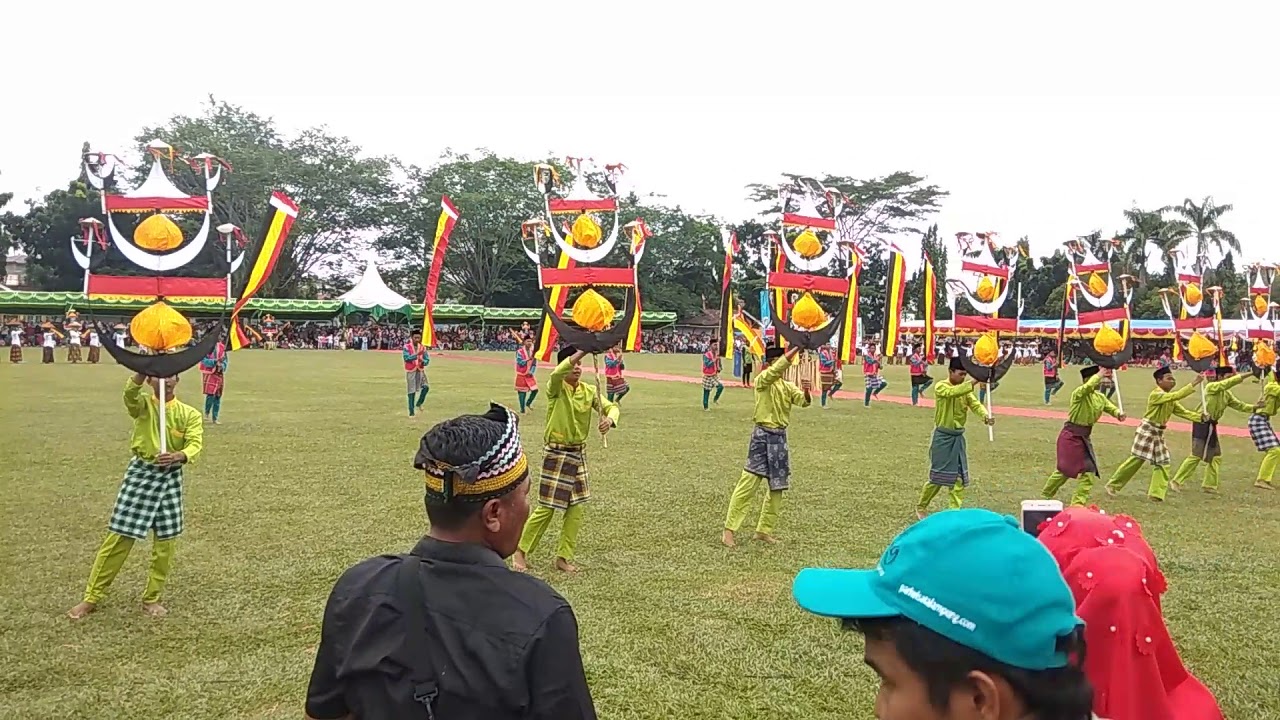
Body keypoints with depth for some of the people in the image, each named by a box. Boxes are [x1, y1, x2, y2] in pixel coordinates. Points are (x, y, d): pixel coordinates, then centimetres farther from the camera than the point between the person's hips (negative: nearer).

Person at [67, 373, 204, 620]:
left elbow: (196, 444, -14)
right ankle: (91, 597, 15)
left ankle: (151, 598, 22)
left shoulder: (190, 414, 0)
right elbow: (130, 393, -26)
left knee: (166, 540, 5)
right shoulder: (143, 404, -2)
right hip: (140, 473, -1)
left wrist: (179, 456, -36)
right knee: (119, 536, 1)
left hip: (170, 478, 1)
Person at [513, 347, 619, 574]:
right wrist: (583, 350, -43)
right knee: (546, 508, -1)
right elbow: (558, 373, -36)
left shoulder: (588, 391, 2)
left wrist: (609, 419, -25)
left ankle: (564, 557, 19)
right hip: (556, 454, -5)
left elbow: (611, 406, -1)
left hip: (579, 453, 6)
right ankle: (521, 551, 16)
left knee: (576, 508, 6)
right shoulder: (555, 388, -13)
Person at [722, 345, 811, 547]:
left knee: (777, 487, 10)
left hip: (780, 438, 7)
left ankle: (764, 530, 22)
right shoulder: (762, 381, -5)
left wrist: (807, 393, -26)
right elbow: (774, 372, -25)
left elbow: (803, 401, -3)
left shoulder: (788, 386, 11)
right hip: (763, 436, -6)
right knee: (748, 483, -9)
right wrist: (795, 349, -33)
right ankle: (729, 530, -5)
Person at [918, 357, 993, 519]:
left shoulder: (966, 389, 7)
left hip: (958, 437, 6)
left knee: (959, 477, 5)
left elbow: (975, 404, -9)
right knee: (938, 476, -2)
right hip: (943, 437, -6)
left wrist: (986, 416, -29)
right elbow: (954, 392, -33)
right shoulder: (941, 387, -12)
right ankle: (921, 507, 17)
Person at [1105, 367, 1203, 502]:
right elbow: (1176, 395, -28)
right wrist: (1194, 383, -30)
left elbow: (1183, 412, 9)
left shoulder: (1170, 399, 11)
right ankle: (1113, 485, 6)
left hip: (1158, 434, 9)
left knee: (1163, 463, 4)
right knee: (1136, 460, -6)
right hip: (1147, 431, -9)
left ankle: (1156, 494, 8)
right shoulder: (1156, 394, -16)